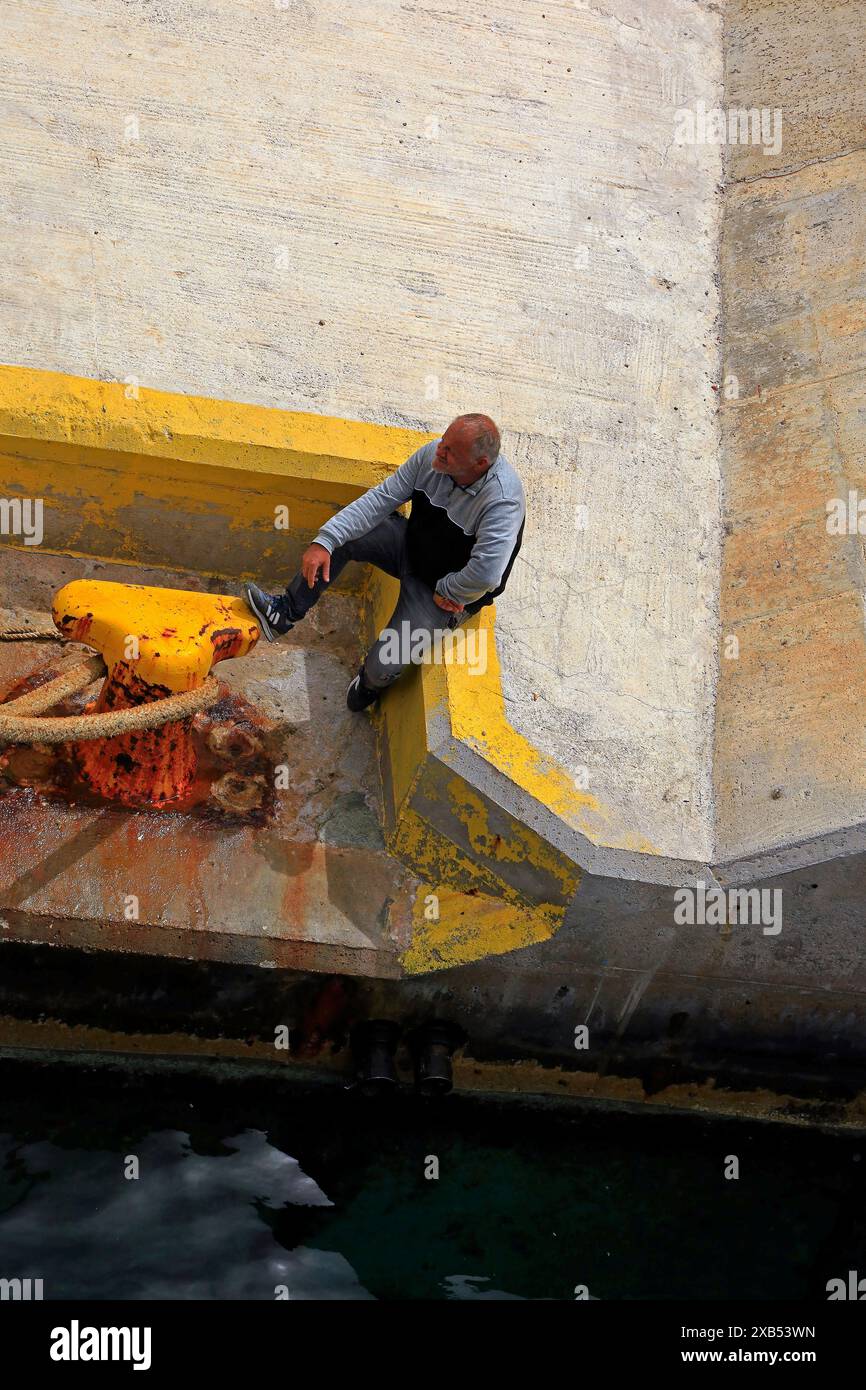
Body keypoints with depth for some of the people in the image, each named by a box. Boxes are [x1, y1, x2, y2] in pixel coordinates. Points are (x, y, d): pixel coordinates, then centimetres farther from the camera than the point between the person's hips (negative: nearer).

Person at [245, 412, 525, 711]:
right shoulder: (433, 454, -19)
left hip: (450, 591, -6)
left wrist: (446, 591, -24)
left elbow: (486, 574, -44)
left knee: (382, 666, -16)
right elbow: (381, 498, -15)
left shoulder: (502, 502, -38)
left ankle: (372, 684, 25)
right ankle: (286, 612, 11)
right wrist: (325, 541, -23)